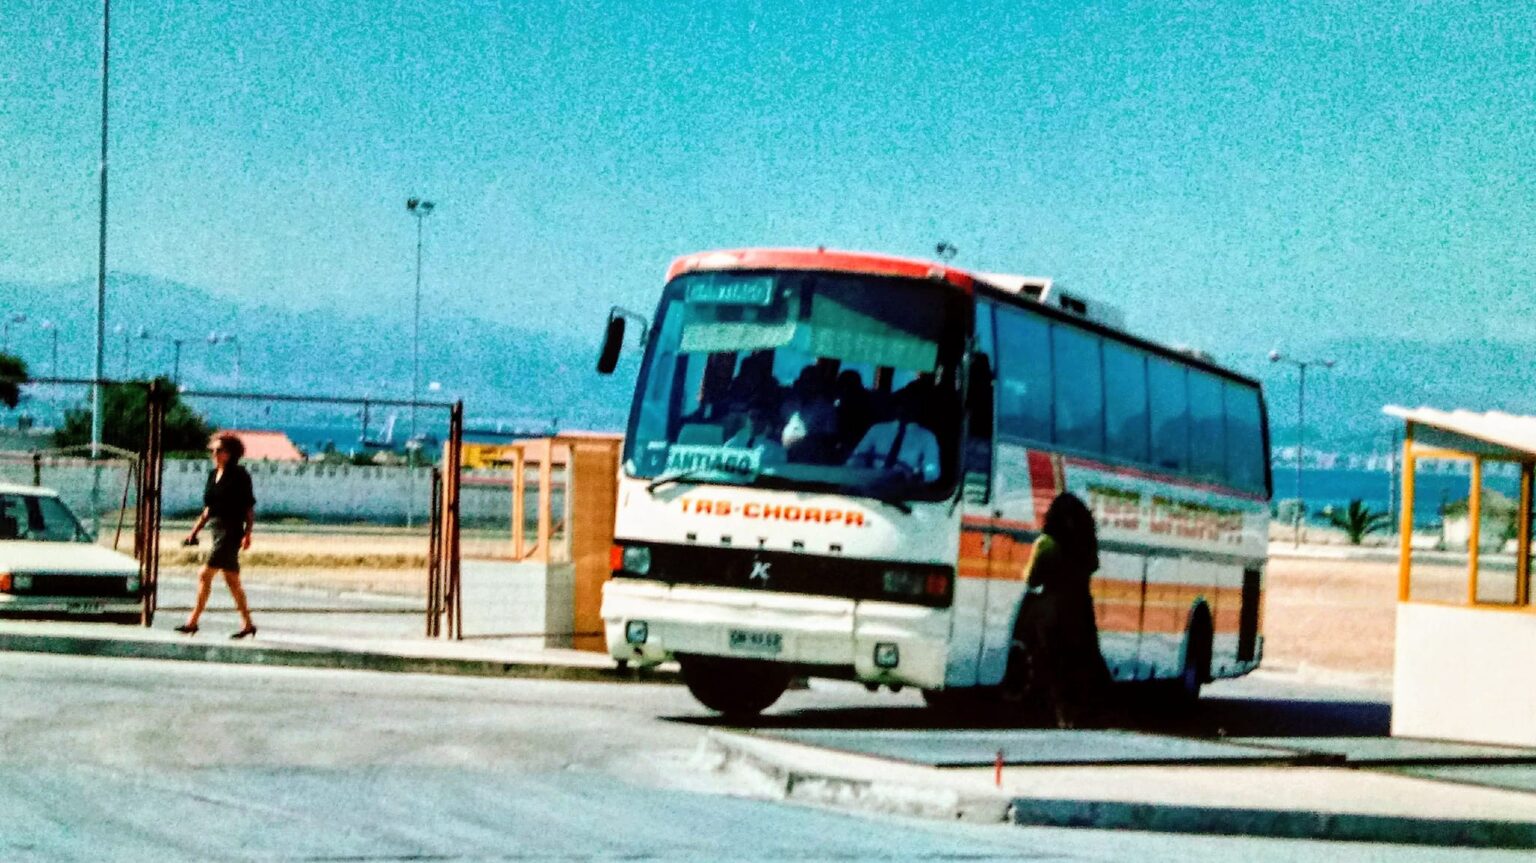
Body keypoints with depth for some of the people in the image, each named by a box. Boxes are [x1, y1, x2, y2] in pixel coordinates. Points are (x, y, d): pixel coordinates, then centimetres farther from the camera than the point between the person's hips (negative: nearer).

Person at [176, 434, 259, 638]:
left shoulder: (239, 475, -8)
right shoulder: (213, 475, 13)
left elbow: (249, 508, -8)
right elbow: (209, 508, 20)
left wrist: (248, 533, -14)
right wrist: (195, 530, 15)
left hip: (231, 531, -8)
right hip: (218, 530, 8)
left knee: (205, 575, -12)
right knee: (232, 580, 11)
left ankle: (193, 621, -10)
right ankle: (247, 623, 17)